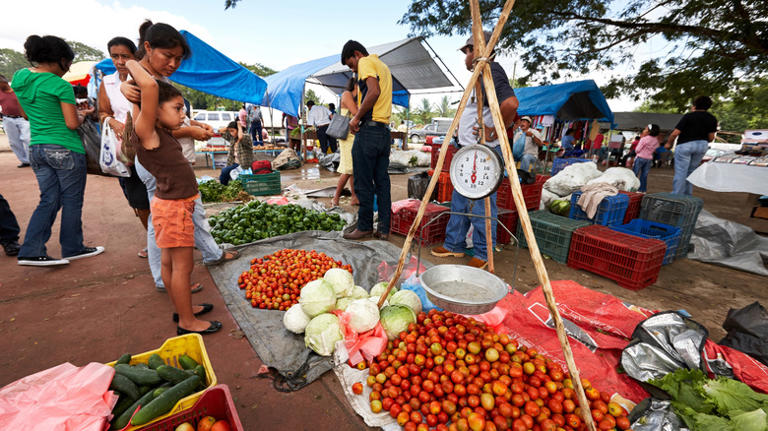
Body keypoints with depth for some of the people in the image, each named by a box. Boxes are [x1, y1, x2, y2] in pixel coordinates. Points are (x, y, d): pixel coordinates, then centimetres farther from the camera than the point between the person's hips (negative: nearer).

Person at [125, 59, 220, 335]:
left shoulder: (161, 133, 7)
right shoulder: (146, 133, -17)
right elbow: (150, 86, -29)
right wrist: (131, 64, -13)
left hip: (178, 204, 9)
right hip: (173, 207, -9)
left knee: (170, 262, 19)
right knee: (182, 265, 1)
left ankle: (183, 308, 35)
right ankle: (187, 322, 15)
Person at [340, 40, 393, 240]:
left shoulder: (366, 62, -2)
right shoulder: (383, 66, 26)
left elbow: (374, 91, -20)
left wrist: (357, 117, -13)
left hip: (369, 130, -9)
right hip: (385, 131, 9)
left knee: (363, 183, -1)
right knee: (382, 181, 8)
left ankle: (364, 226, 9)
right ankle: (384, 229, 12)